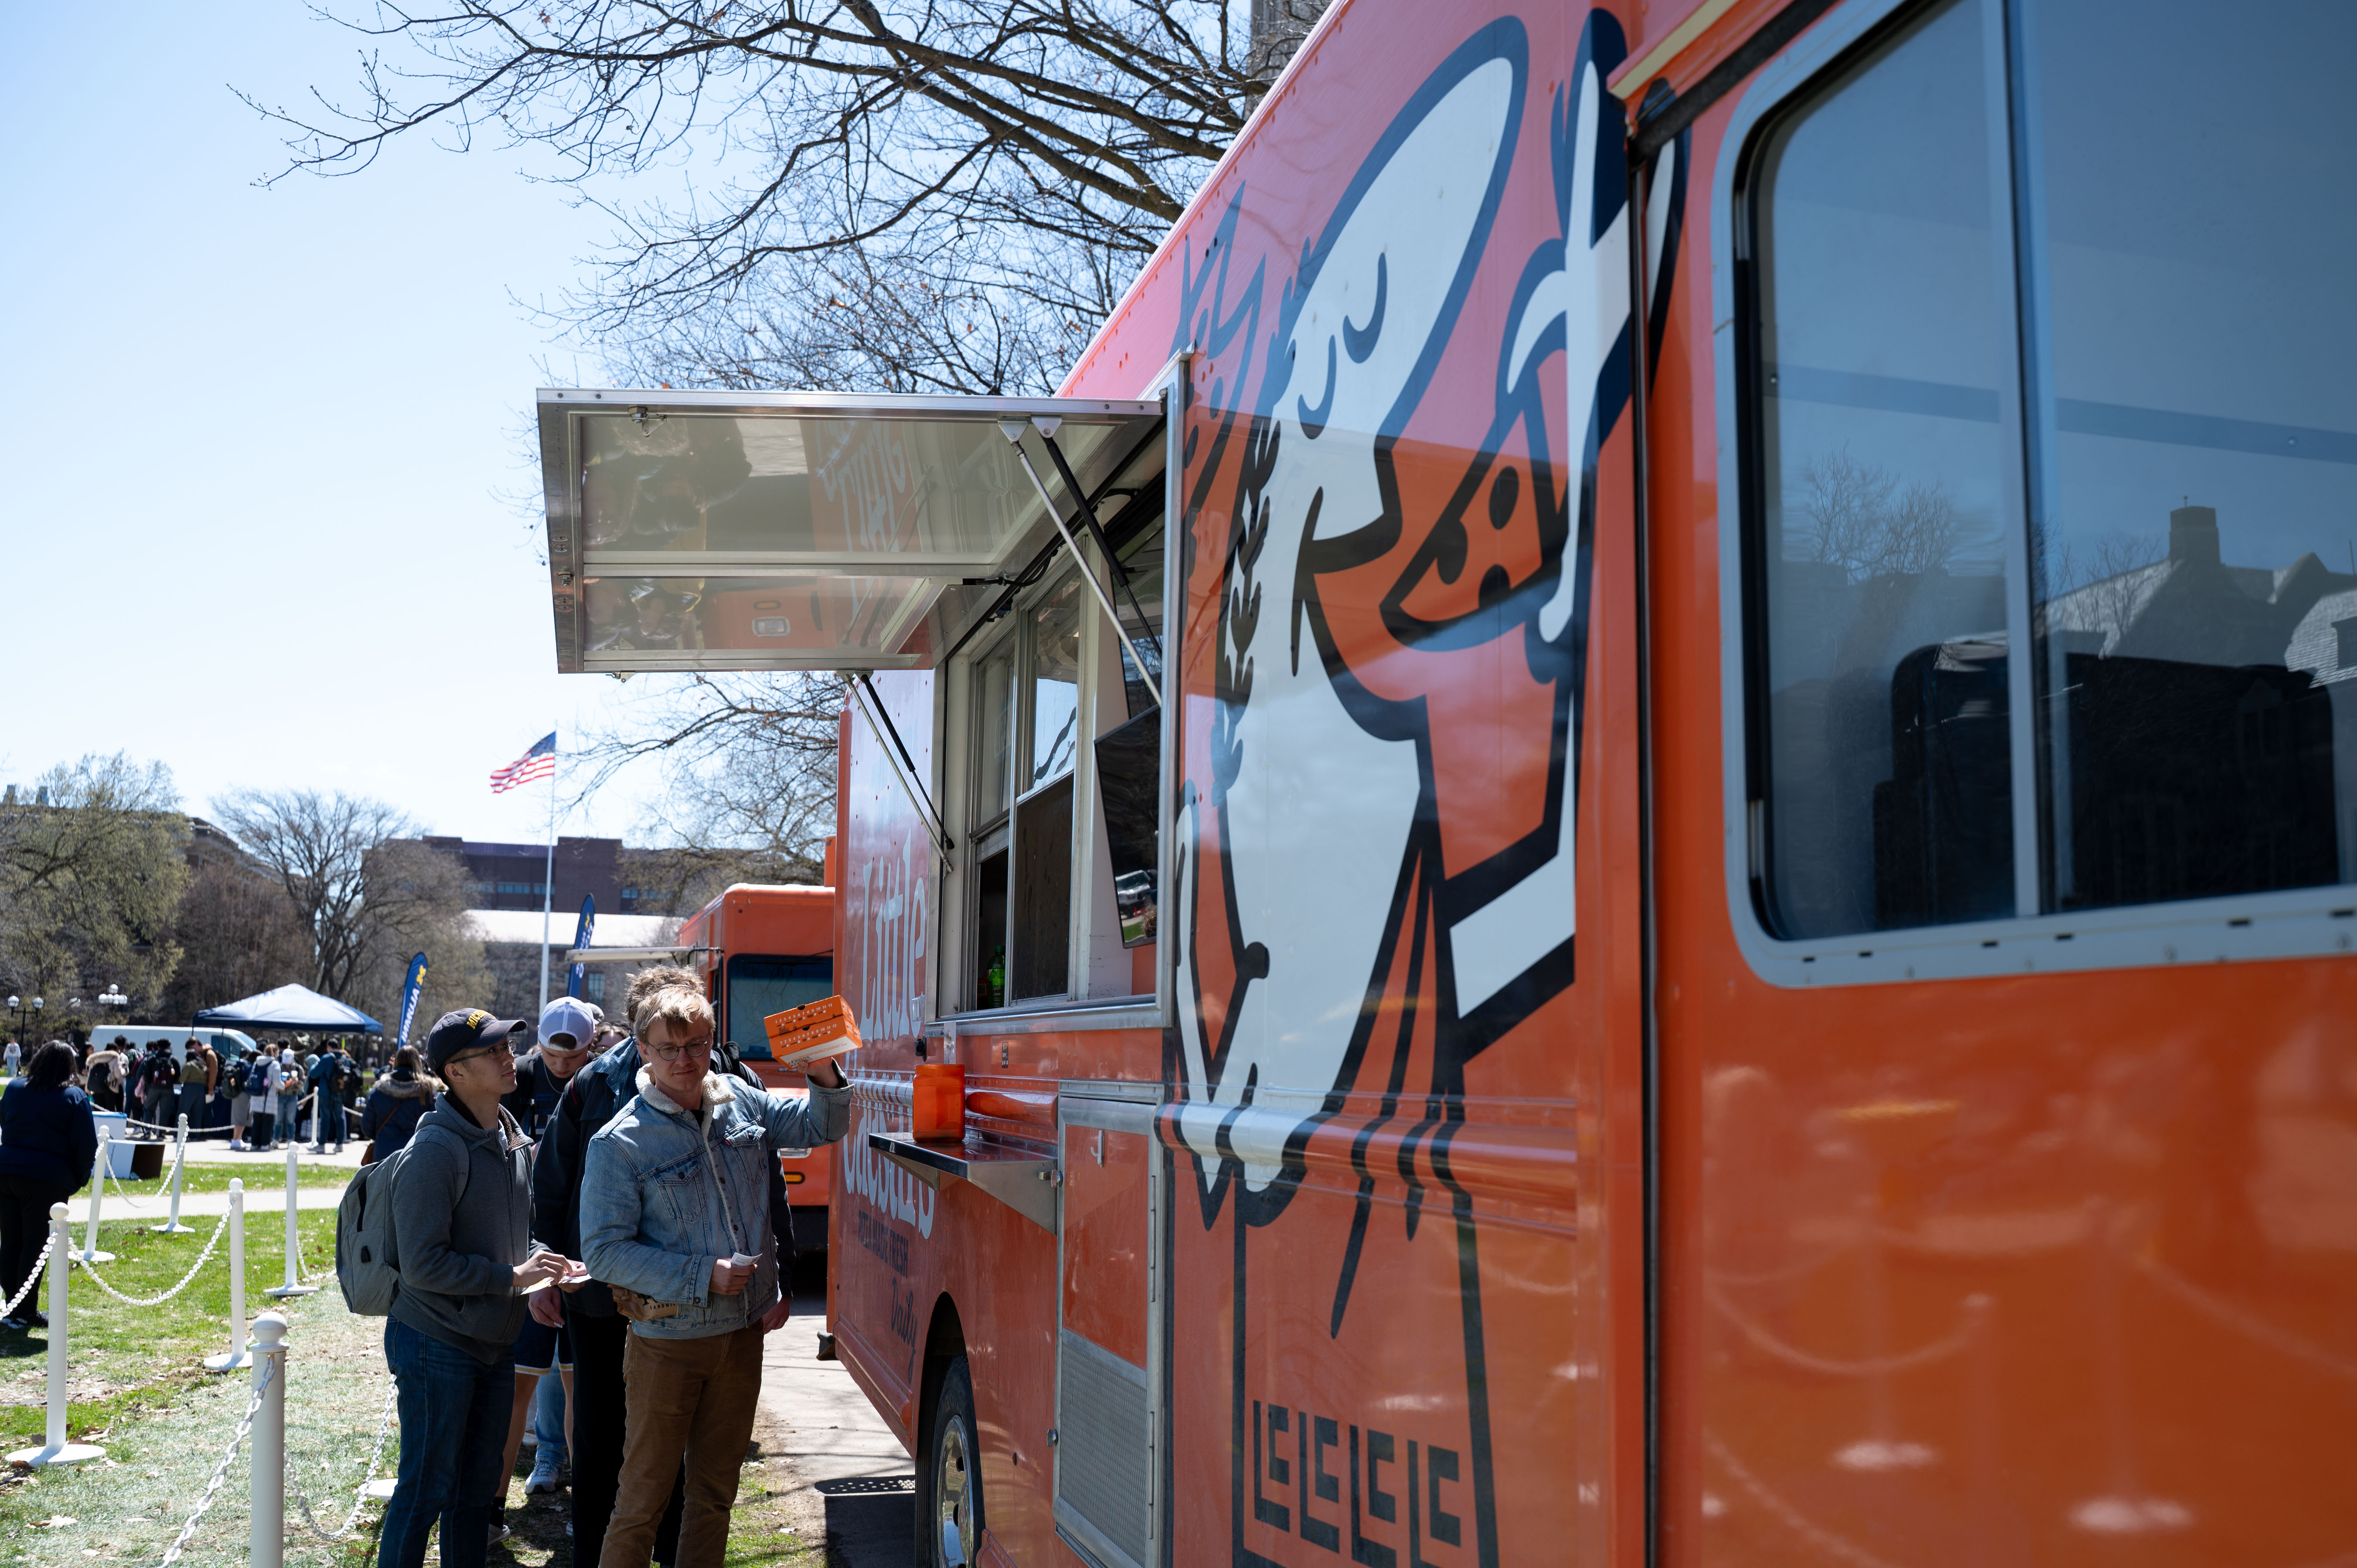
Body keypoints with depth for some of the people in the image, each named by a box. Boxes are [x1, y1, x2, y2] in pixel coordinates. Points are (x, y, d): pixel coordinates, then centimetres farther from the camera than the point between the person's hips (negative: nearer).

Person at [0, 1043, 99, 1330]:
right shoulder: (75, 1098, -6)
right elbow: (86, 1146, -4)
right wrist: (79, 1180, 7)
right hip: (47, 1179, -4)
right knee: (35, 1244, 2)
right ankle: (24, 1313, 6)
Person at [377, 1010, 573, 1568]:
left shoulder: (515, 1142, 8)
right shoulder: (436, 1150, -19)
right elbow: (424, 1263, -21)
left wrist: (541, 1266, 0)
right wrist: (512, 1277, -19)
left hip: (495, 1344, 8)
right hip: (436, 1346, -8)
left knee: (477, 1487, 16)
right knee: (426, 1489, 0)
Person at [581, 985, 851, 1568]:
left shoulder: (741, 1101, 0)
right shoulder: (620, 1142, -14)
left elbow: (820, 1127, 12)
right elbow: (604, 1252, -14)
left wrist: (826, 1077, -10)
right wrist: (703, 1277, -19)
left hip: (744, 1332, 5)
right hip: (669, 1341, -5)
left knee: (717, 1489, 17)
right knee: (644, 1497, 5)